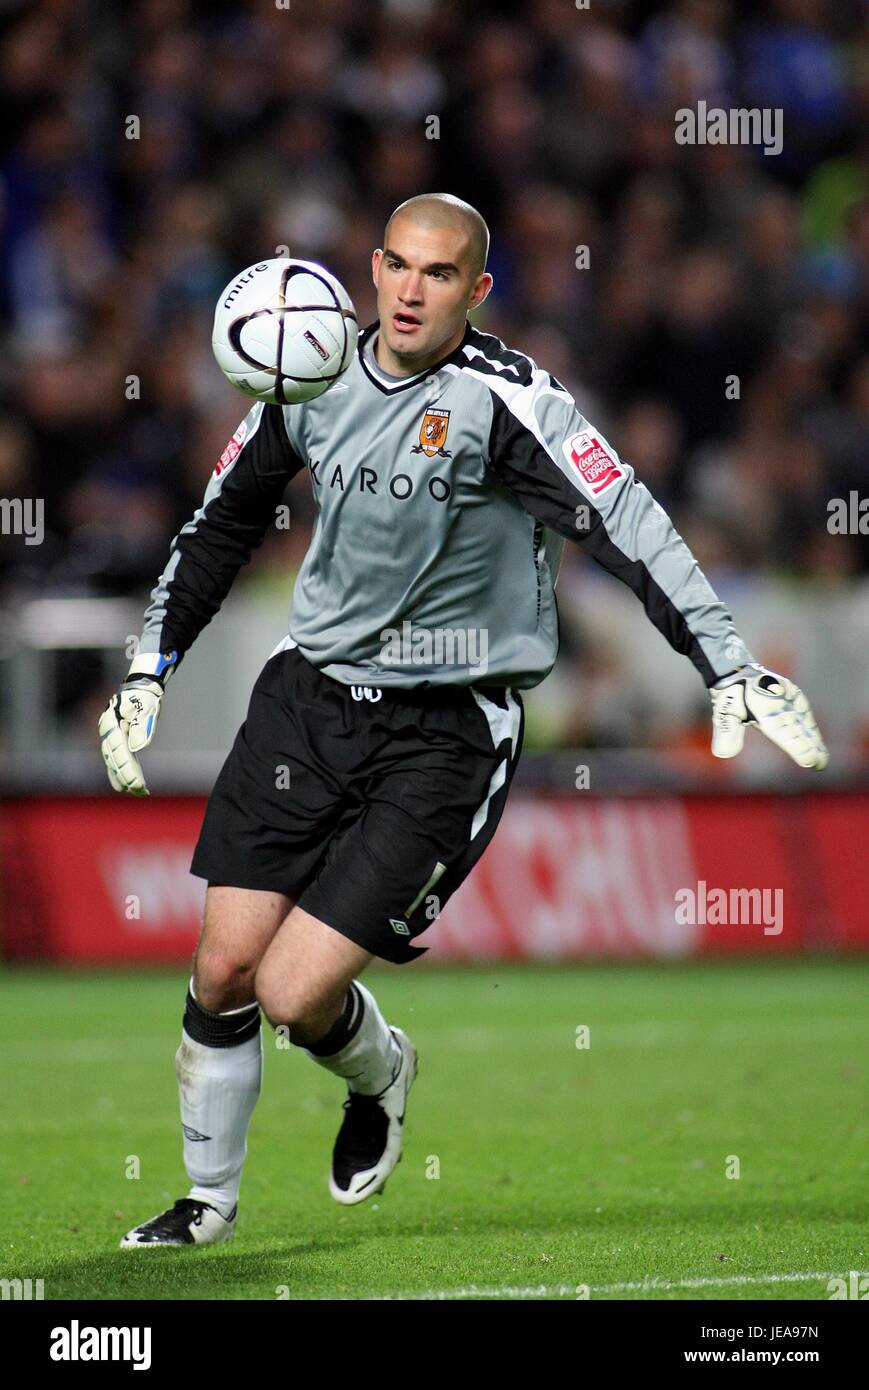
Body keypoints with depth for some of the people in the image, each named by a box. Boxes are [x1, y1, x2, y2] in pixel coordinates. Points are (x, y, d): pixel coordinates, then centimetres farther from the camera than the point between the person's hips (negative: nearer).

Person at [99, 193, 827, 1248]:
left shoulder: (505, 401, -17)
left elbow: (628, 527, -22)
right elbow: (222, 525, 17)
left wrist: (731, 670, -31)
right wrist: (148, 671, 16)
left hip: (446, 732, -5)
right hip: (309, 694, 5)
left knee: (297, 994, -11)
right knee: (224, 969, 0)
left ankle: (378, 1073, 27)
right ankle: (209, 1199, 24)